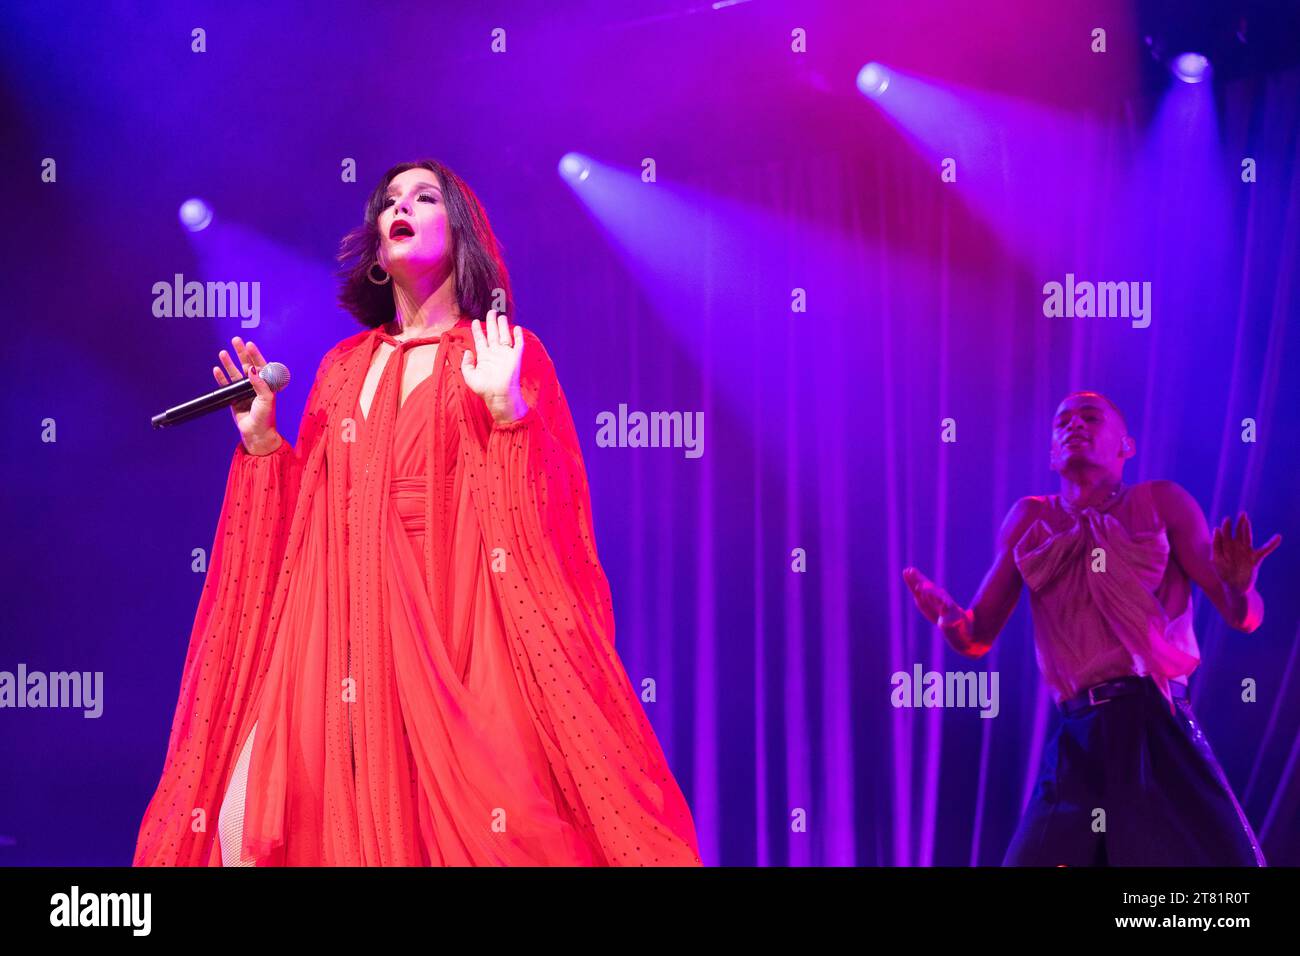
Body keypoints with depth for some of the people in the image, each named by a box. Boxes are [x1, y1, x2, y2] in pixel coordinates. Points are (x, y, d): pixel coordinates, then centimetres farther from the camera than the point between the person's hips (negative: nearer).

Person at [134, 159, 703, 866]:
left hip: (447, 624, -4)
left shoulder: (506, 352, 6)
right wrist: (261, 440, 7)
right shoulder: (343, 366, 17)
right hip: (339, 624, 4)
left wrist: (508, 411, -17)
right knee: (248, 821, -11)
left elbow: (553, 509, -4)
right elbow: (309, 512, 18)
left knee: (450, 828, -12)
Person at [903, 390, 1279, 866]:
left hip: (1159, 728, -2)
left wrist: (1240, 588, -21)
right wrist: (948, 615, -11)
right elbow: (978, 636, 13)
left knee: (1218, 858, -12)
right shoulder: (1030, 520, 13)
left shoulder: (1161, 503, 7)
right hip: (1077, 739, 3)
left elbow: (1244, 616, 4)